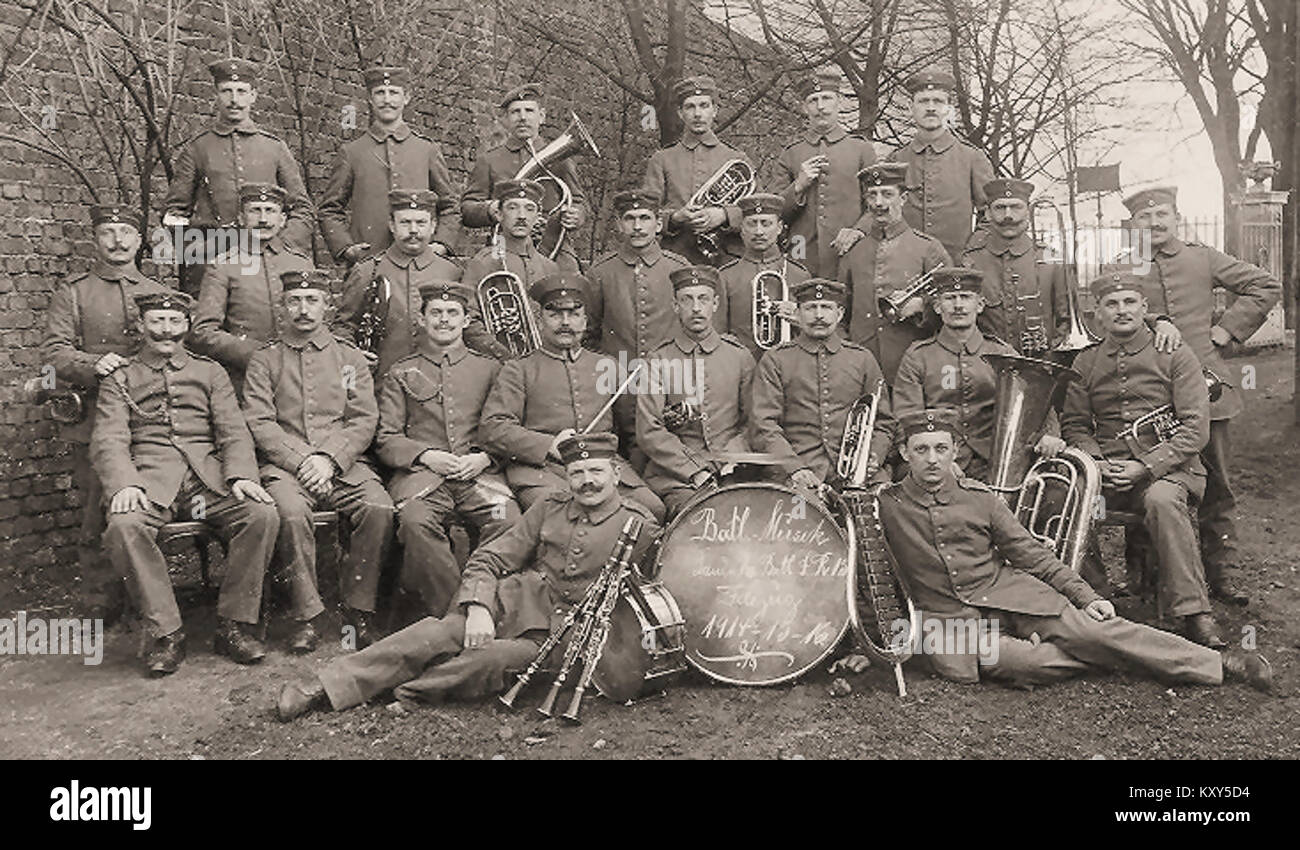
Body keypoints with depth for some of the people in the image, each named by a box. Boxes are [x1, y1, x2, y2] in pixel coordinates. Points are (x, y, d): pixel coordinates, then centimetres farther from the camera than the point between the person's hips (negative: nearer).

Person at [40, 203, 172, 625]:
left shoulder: (157, 292, 16)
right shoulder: (73, 291, 8)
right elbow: (53, 351, -1)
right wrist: (94, 364, -19)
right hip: (95, 420, -2)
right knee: (97, 516, -3)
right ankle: (100, 606, 6)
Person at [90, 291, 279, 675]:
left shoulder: (210, 371, 21)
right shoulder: (120, 379, 16)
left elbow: (234, 431, 9)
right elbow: (108, 441, 2)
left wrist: (241, 474, -12)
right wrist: (124, 483, -20)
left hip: (208, 472, 1)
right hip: (150, 476, -1)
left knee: (263, 514, -26)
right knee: (124, 526, -34)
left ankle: (234, 625, -14)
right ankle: (165, 633, -20)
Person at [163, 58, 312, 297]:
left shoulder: (275, 147, 13)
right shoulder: (195, 149, 11)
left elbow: (302, 209, 11)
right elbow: (176, 207, 14)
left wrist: (285, 248, -3)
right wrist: (175, 221, -7)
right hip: (207, 259, 0)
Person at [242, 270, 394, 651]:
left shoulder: (350, 356, 16)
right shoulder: (264, 359, 13)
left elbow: (365, 420, 7)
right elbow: (259, 423, 2)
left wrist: (329, 459, -10)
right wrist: (301, 461, -12)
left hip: (343, 462, 1)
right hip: (284, 464, -1)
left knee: (379, 508, -28)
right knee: (291, 512, -33)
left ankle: (358, 608, -12)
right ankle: (305, 616, -19)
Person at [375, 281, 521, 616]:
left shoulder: (490, 369, 20)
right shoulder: (401, 373, 18)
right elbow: (386, 439, 11)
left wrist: (483, 457, -6)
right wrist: (426, 456, -7)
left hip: (480, 471, 1)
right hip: (420, 472, 0)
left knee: (508, 521, -31)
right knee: (415, 520, -34)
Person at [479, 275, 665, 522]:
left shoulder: (607, 367, 26)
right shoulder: (517, 370, 14)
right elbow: (492, 428, 2)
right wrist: (548, 446, -10)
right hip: (541, 469, -3)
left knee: (653, 508, -23)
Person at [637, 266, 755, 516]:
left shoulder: (740, 356, 11)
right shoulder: (658, 362, 5)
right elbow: (649, 432, -2)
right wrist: (696, 473, -11)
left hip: (732, 469, 2)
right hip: (676, 474, -2)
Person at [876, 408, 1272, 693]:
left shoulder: (979, 498, 6)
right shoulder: (886, 505, -1)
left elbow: (1031, 553, 8)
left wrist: (1086, 596, 3)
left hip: (1010, 593, 2)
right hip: (951, 621, -2)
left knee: (1096, 629, -15)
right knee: (1024, 663, -34)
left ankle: (1222, 663, -6)